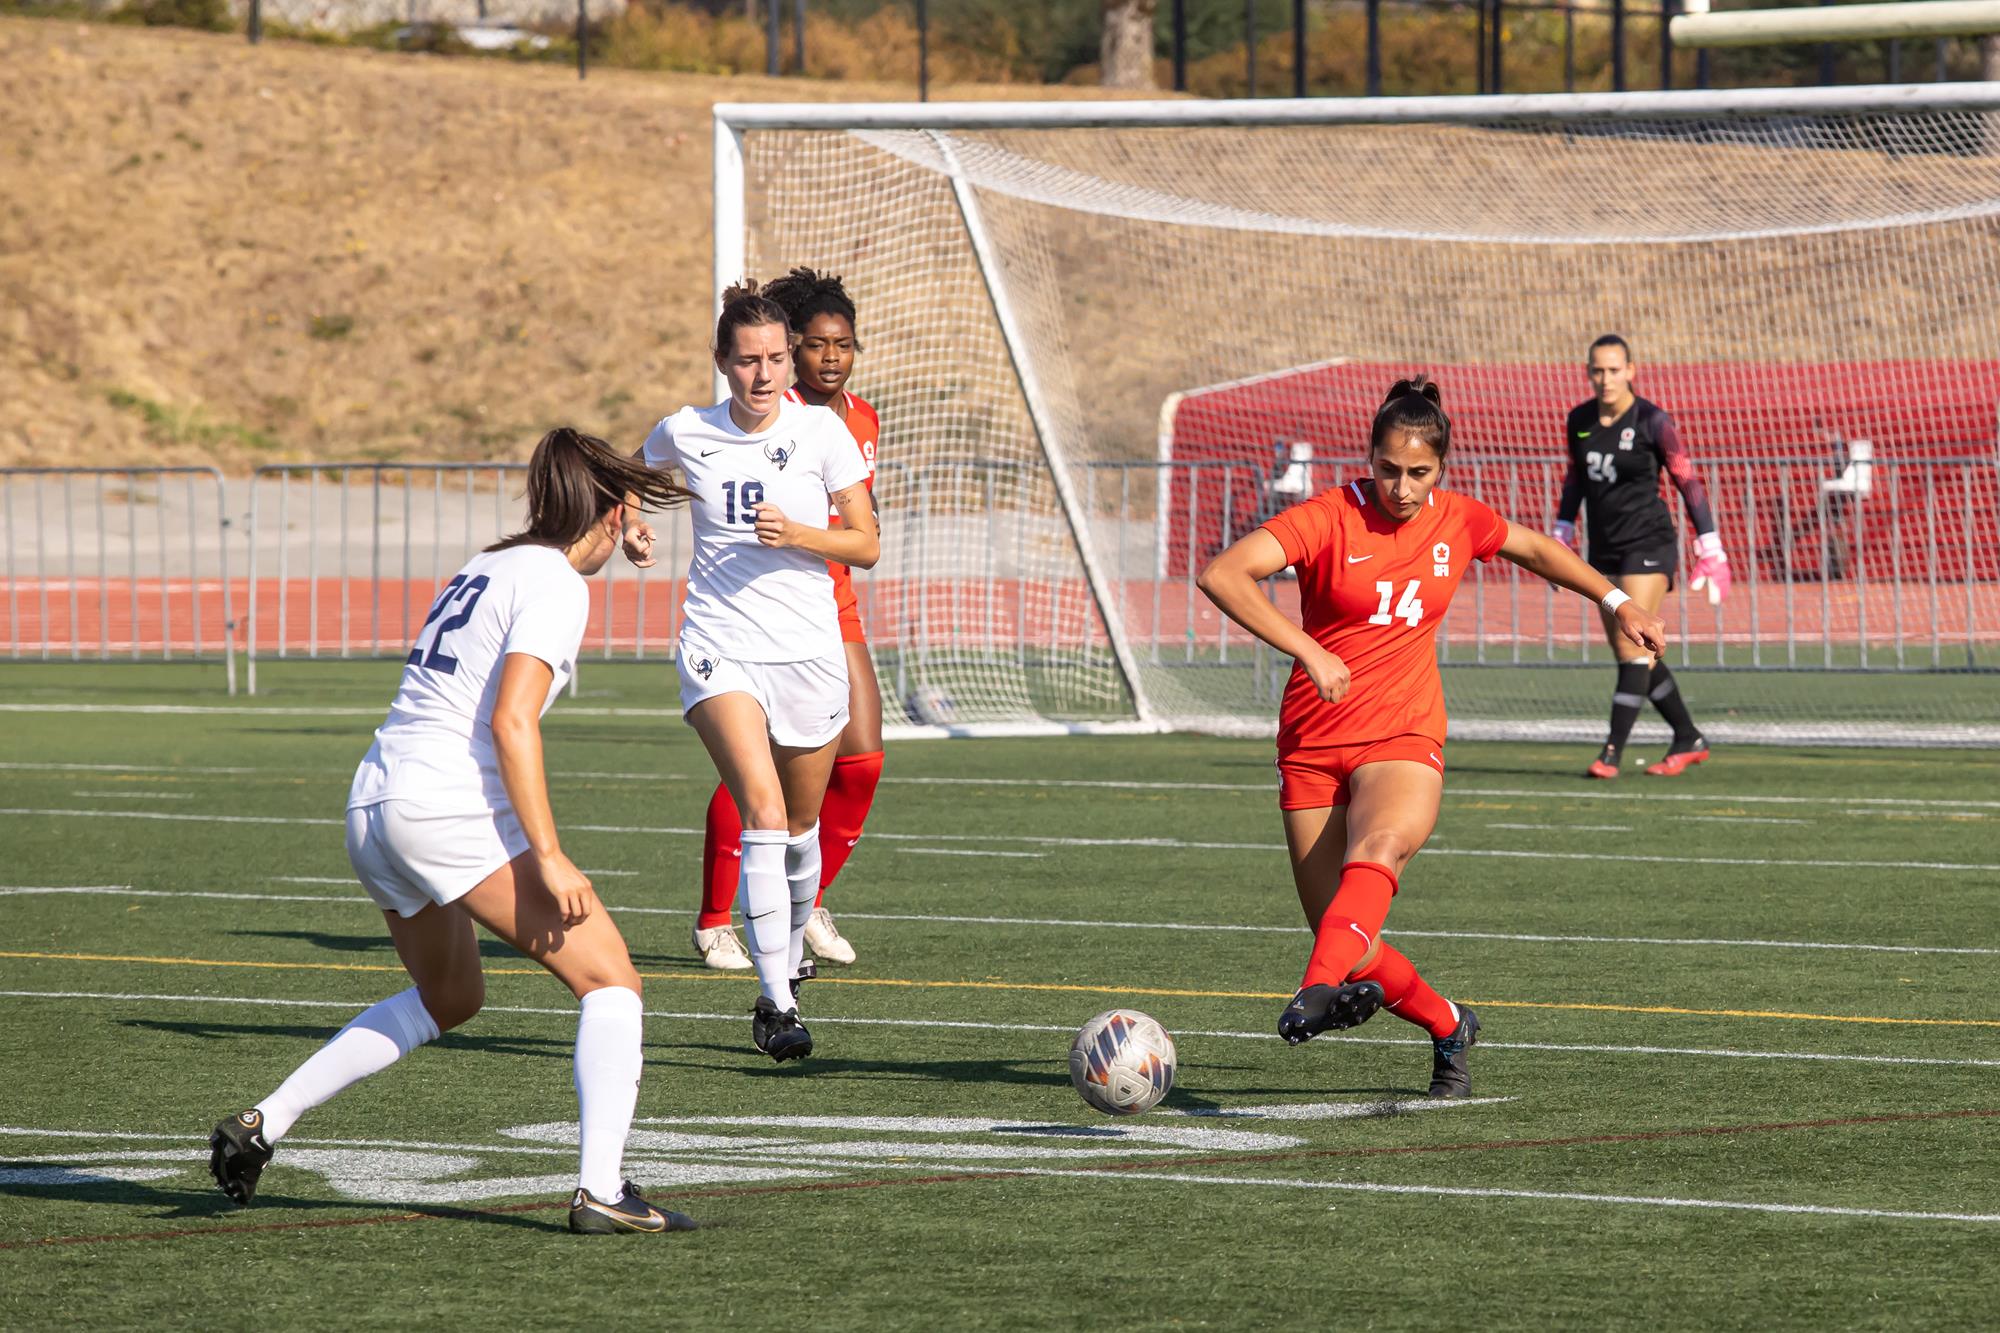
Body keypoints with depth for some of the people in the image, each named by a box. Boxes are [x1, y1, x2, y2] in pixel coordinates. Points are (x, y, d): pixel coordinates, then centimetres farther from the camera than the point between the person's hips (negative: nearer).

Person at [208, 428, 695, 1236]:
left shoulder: (486, 567, 20)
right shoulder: (556, 584, -6)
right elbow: (511, 720, -17)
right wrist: (548, 857, -19)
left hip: (372, 802, 9)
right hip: (449, 809, -9)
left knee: (449, 999, 27)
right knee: (610, 980, -5)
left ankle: (263, 1124, 22)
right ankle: (600, 1190, -18)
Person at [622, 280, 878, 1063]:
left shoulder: (821, 431, -2)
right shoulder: (686, 434, 1)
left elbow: (866, 545, 1)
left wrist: (799, 534, -16)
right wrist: (630, 528, 4)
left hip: (809, 650, 1)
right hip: (721, 651, -1)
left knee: (799, 827, 13)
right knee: (763, 812, -21)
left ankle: (790, 953, 42)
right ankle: (776, 1005, -22)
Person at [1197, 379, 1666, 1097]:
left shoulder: (1458, 521, 5)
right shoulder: (1329, 517, -9)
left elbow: (1535, 549, 28)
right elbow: (1221, 575, -22)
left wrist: (1618, 602, 31)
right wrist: (1308, 651, -28)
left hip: (1404, 739, 1)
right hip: (1313, 743, 0)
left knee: (1376, 851, -35)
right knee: (1348, 946, -3)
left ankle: (1321, 989, -58)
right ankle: (1448, 1026, 25)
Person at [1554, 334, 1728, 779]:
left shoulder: (1651, 421, -11)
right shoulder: (1579, 420, 4)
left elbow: (1688, 481, -7)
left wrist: (1710, 549, -7)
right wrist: (1561, 537, 17)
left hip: (1648, 544, -6)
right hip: (1604, 549, 6)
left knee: (1632, 646, -14)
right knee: (1631, 655, 9)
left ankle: (1612, 751, -14)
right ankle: (1689, 740, 22)